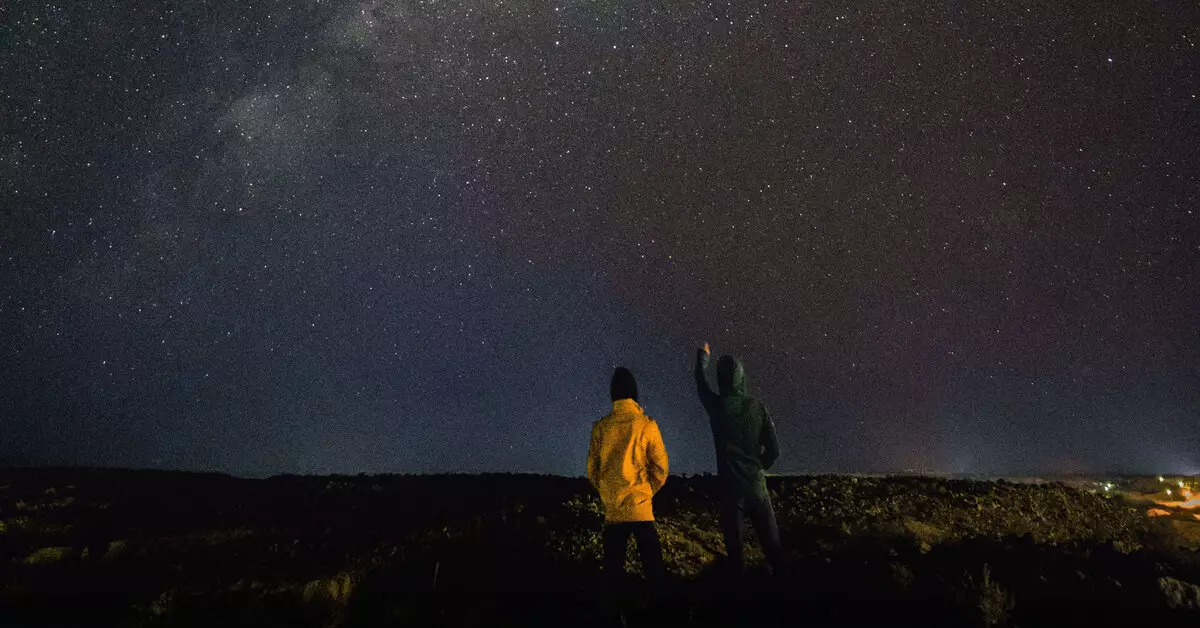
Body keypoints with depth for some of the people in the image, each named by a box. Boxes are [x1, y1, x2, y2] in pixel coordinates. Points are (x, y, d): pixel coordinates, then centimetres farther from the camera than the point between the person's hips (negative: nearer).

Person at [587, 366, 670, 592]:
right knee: (652, 561, 10)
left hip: (612, 507, 2)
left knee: (613, 563, 13)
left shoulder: (601, 426, -4)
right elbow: (660, 467, -5)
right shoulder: (647, 425, -9)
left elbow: (592, 468, 3)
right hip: (640, 506, -2)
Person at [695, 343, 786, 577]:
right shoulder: (757, 406, -4)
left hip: (731, 485, -2)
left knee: (735, 541, 6)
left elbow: (700, 381, 12)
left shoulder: (717, 405, -9)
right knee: (771, 539, 13)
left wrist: (703, 355, 30)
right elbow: (773, 449, 0)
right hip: (756, 483, 2)